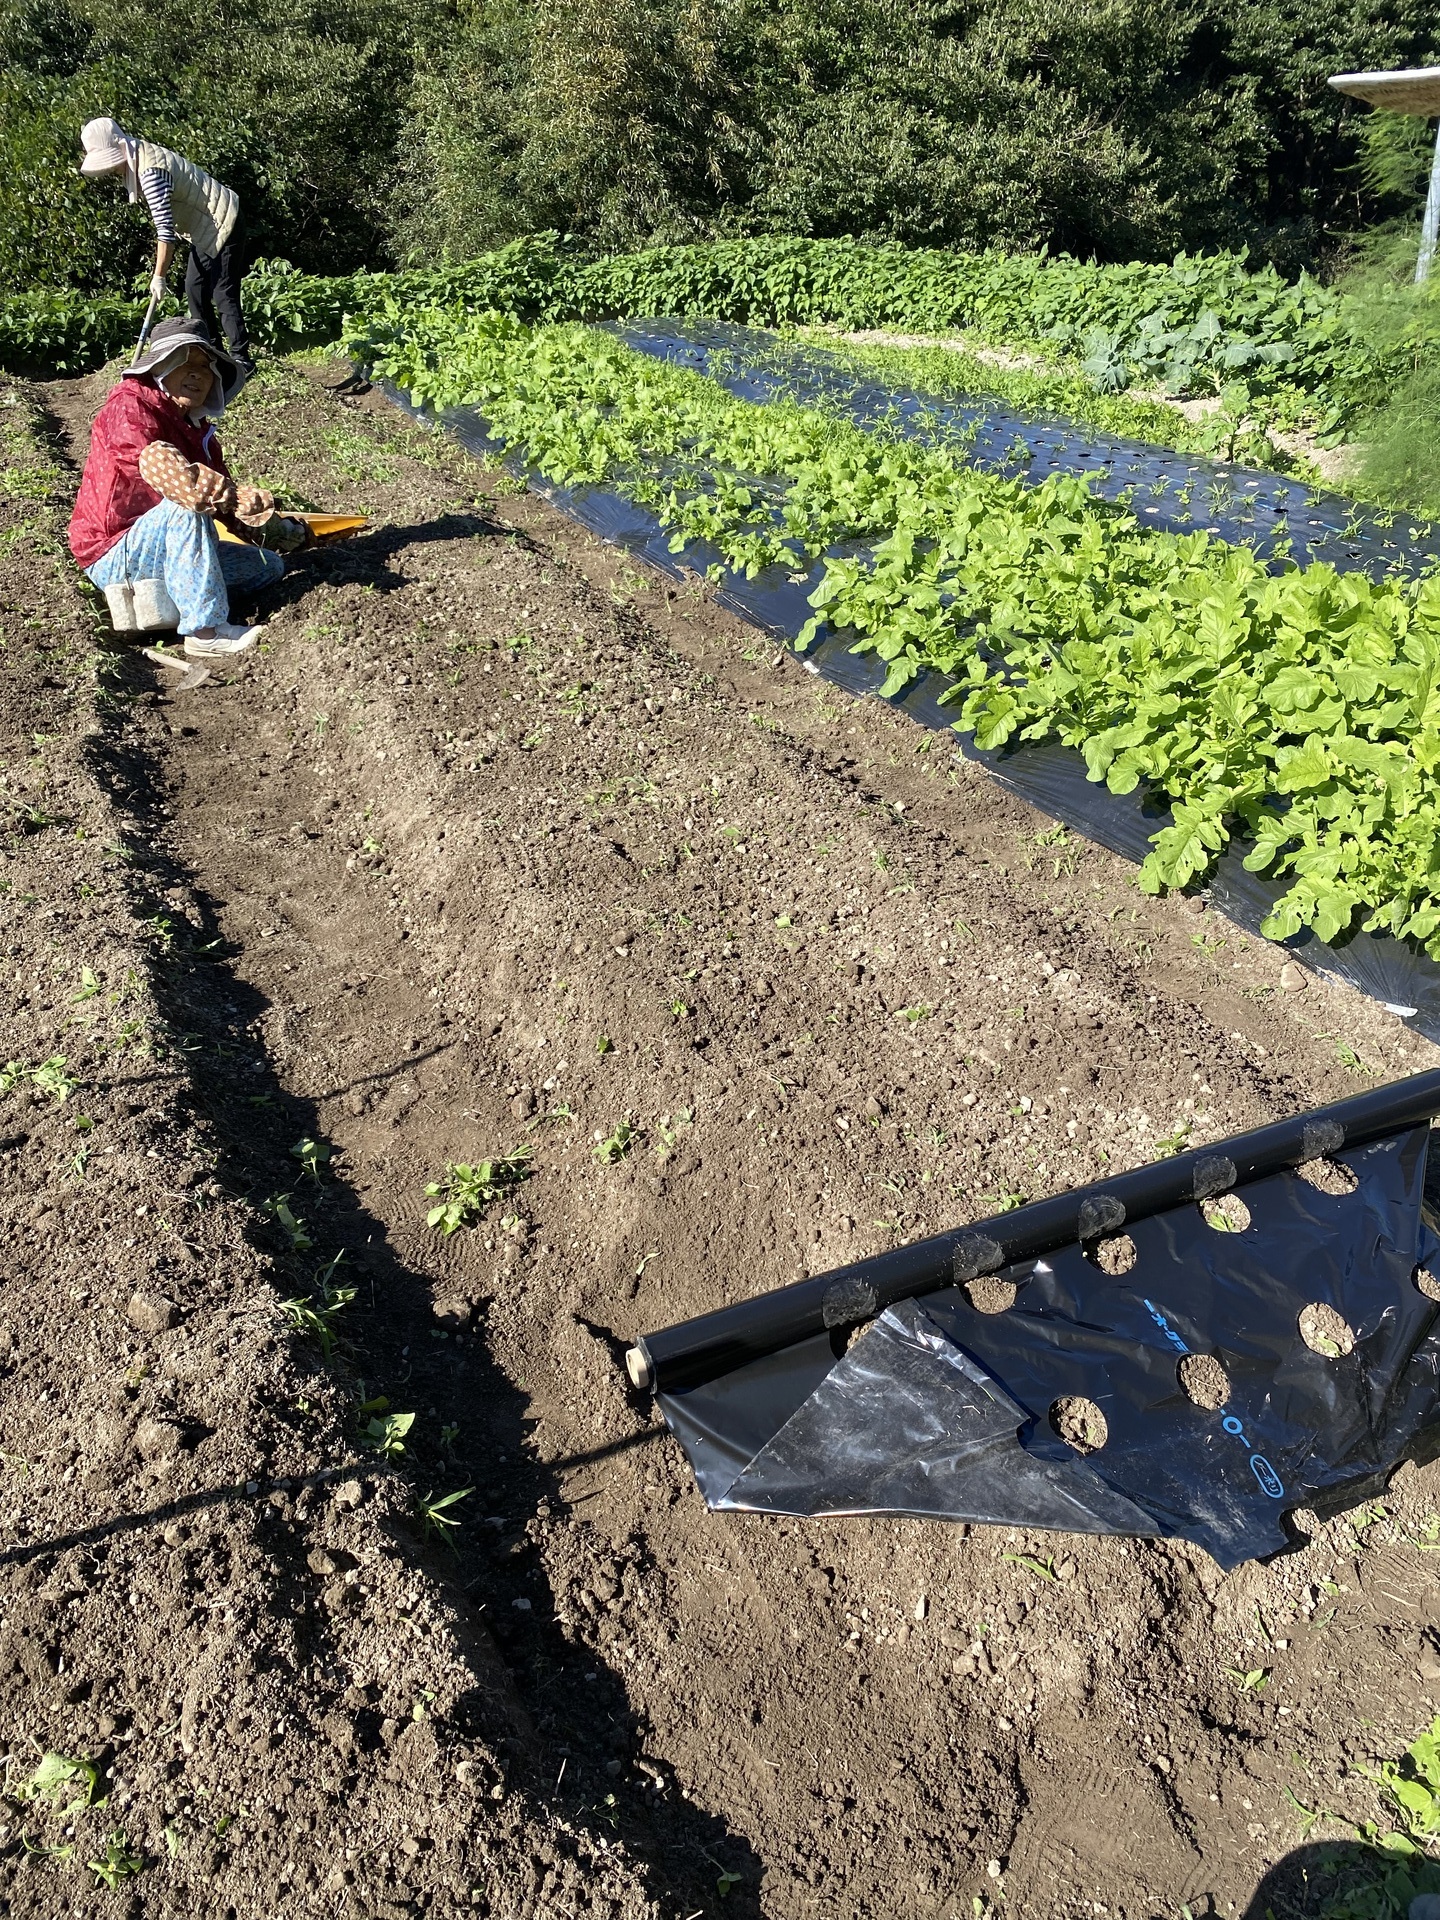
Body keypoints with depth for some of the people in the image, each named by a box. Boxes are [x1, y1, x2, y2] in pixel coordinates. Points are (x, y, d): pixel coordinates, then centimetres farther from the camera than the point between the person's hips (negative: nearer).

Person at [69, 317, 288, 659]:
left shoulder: (197, 428, 10)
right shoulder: (129, 404, -15)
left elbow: (226, 504, 1)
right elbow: (156, 464, -36)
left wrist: (276, 529, -19)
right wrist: (250, 502, -37)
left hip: (163, 549, 9)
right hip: (112, 557, -8)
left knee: (269, 565, 11)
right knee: (185, 505, -35)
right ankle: (206, 631, -33)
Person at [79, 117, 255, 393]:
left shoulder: (150, 171, -26)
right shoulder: (139, 157, 4)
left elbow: (165, 229, -26)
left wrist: (159, 276, -20)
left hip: (221, 223, -10)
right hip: (206, 225, 10)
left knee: (223, 294, -9)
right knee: (195, 288, 13)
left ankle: (241, 360, -4)